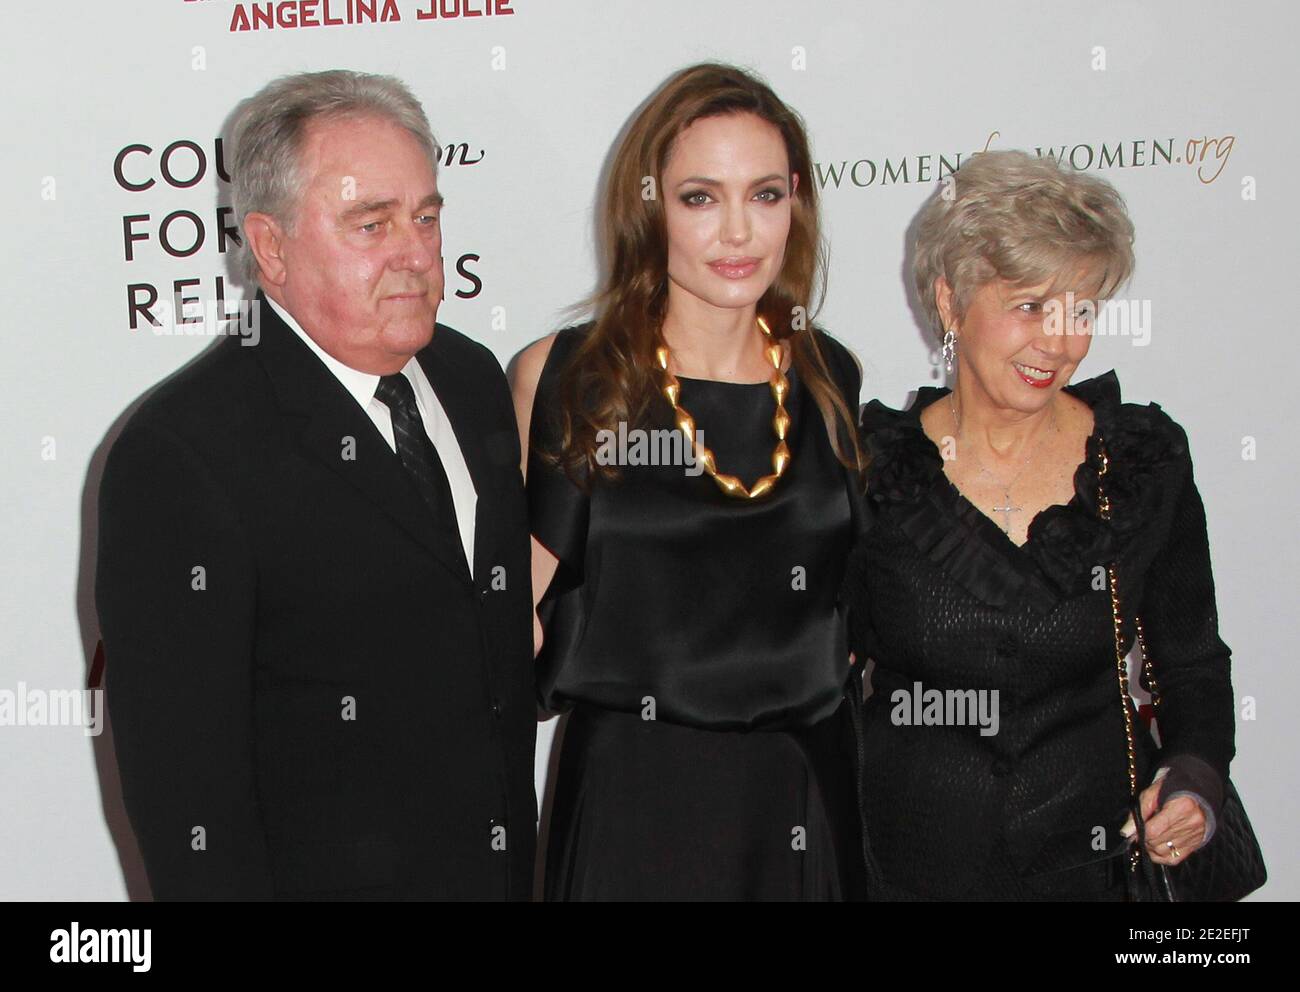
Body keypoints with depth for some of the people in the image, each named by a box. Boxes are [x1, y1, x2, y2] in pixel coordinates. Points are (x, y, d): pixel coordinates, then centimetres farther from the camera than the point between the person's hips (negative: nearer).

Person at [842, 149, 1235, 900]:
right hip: (909, 860, 0)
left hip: (1097, 859, 1)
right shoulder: (873, 465, -7)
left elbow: (1195, 664, 6)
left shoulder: (1149, 460, -4)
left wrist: (1197, 781, -10)